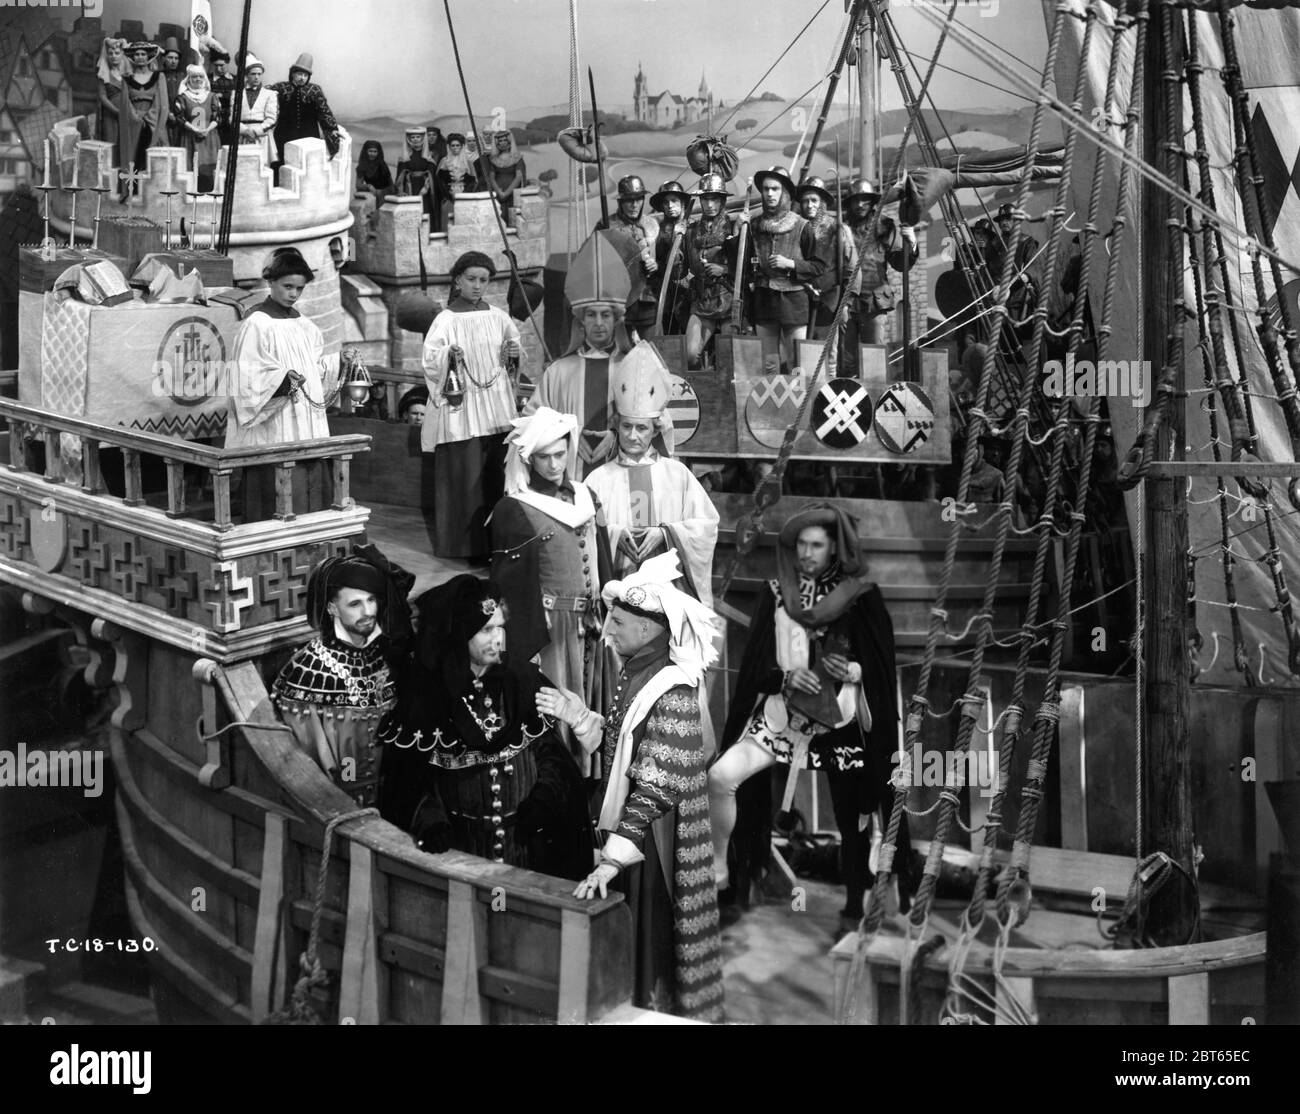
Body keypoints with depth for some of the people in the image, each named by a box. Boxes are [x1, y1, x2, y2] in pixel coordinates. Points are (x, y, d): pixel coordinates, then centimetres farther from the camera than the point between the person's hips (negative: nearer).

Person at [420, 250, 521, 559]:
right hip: (461, 408, -3)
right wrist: (447, 356, -29)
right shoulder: (446, 320, -3)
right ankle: (463, 544, 4)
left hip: (497, 409, 4)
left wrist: (514, 353, 0)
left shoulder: (498, 317, 8)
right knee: (463, 474, -4)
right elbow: (430, 362, -10)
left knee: (496, 475, 2)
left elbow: (515, 346, 21)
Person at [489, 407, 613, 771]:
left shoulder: (586, 498, 9)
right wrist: (527, 646, -15)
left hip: (587, 624, 6)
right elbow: (510, 587, -11)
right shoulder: (512, 511, -10)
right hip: (545, 626, -6)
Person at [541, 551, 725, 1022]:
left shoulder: (672, 694, -22)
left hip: (654, 845, -8)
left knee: (653, 947, 4)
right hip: (626, 827, 8)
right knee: (625, 943, 17)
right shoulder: (635, 672, 5)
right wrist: (578, 715, -1)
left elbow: (655, 788, -25)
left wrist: (613, 858, -29)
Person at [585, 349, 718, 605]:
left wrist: (664, 533, -7)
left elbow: (707, 523, 5)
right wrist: (613, 533, -15)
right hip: (616, 584, 0)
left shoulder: (677, 473, 9)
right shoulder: (600, 478, 7)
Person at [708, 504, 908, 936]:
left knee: (850, 817, 4)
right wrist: (785, 677, -15)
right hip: (783, 712, 1)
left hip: (842, 719, -1)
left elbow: (882, 664, 3)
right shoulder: (776, 592, 3)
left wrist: (853, 671, -17)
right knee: (721, 777, -18)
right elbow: (756, 662, 4)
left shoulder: (860, 595, -2)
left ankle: (854, 908, 23)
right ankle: (720, 872, -2)